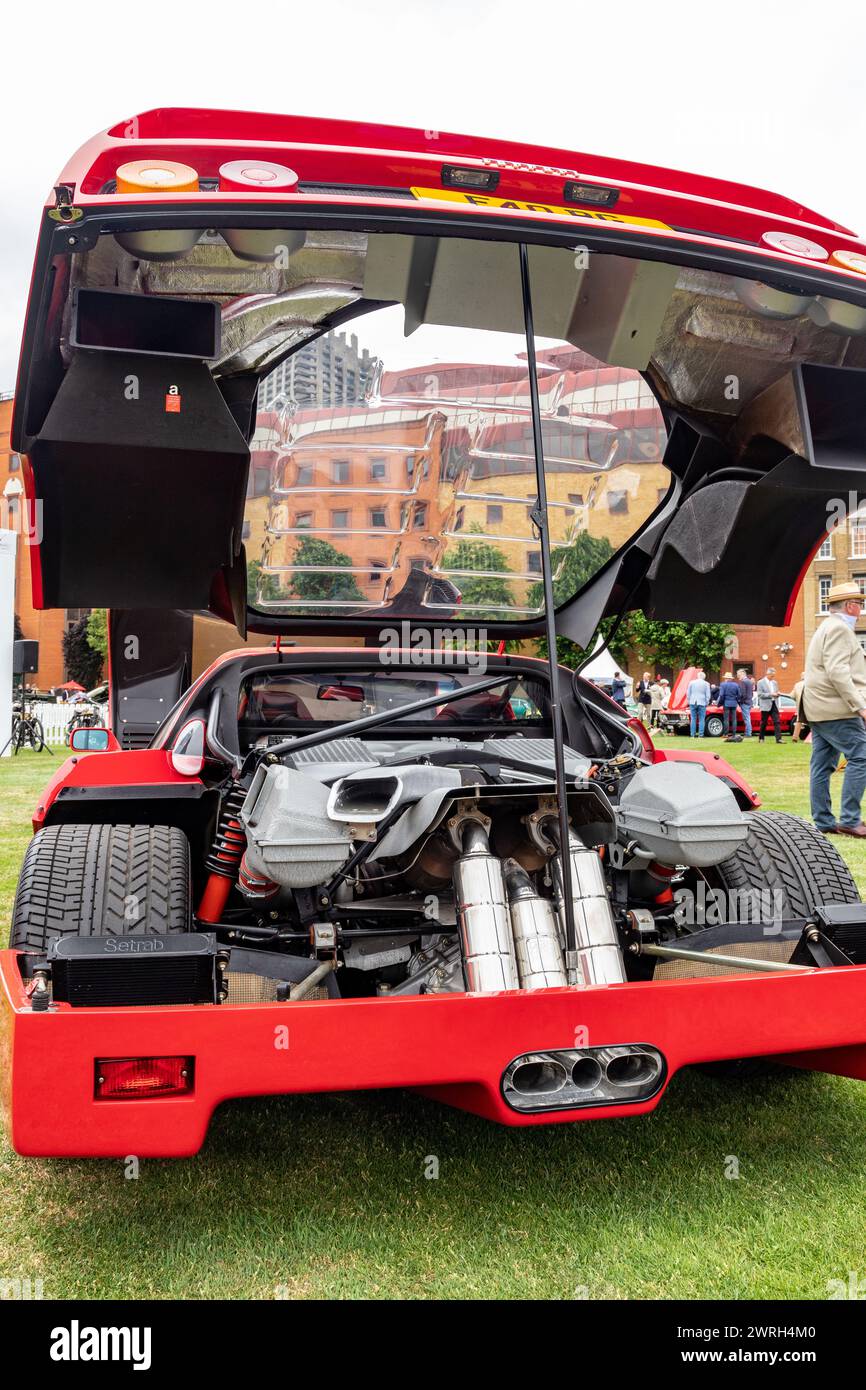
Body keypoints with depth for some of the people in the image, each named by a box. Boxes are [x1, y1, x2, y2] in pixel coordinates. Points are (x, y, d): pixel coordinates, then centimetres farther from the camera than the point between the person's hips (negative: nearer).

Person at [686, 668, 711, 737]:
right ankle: (700, 735, -2)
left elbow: (688, 693, 8)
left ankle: (693, 735, 2)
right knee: (701, 720, 2)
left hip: (693, 703, 2)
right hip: (702, 703, -2)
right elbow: (708, 695, -1)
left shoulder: (691, 682, 5)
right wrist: (707, 703, 7)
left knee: (693, 719, 5)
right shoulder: (706, 683, 1)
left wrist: (689, 702, 15)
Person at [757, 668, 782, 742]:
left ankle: (778, 739, -9)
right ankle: (761, 738, 18)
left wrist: (777, 694, -2)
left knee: (777, 722, -6)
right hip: (766, 705, -4)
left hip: (774, 704, 4)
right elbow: (760, 694, -11)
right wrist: (770, 694, -20)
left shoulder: (775, 682, 14)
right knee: (764, 723, 4)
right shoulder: (761, 682, -3)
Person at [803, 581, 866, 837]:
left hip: (818, 710, 11)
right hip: (837, 709, -10)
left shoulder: (826, 628, 23)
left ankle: (823, 823, 10)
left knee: (822, 766, 8)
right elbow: (838, 672, -20)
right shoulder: (840, 628, -10)